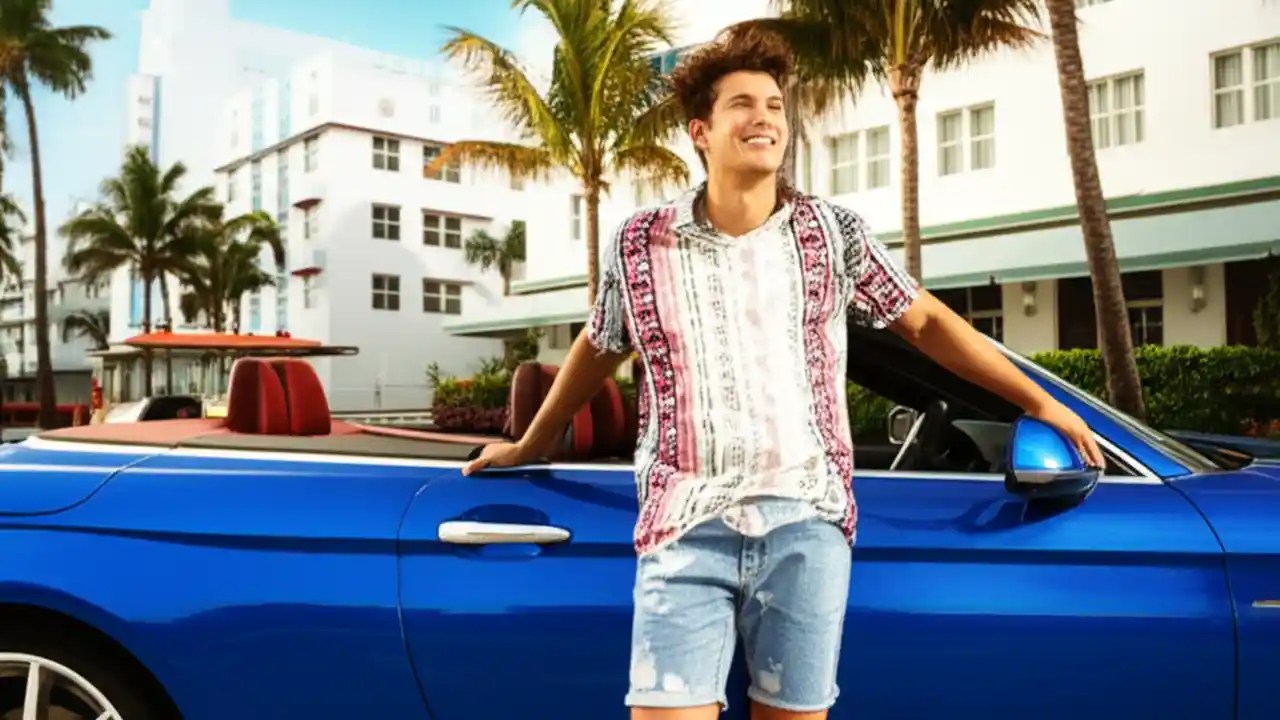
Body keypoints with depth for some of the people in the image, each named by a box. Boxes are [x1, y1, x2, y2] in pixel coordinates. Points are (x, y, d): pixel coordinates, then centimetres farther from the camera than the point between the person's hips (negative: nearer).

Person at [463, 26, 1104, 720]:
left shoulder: (834, 232, 5)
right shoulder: (640, 243, 3)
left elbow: (925, 321, 15)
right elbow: (597, 350, 19)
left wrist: (1038, 403, 15)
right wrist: (530, 446, 29)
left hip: (805, 525, 1)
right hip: (686, 530, -1)